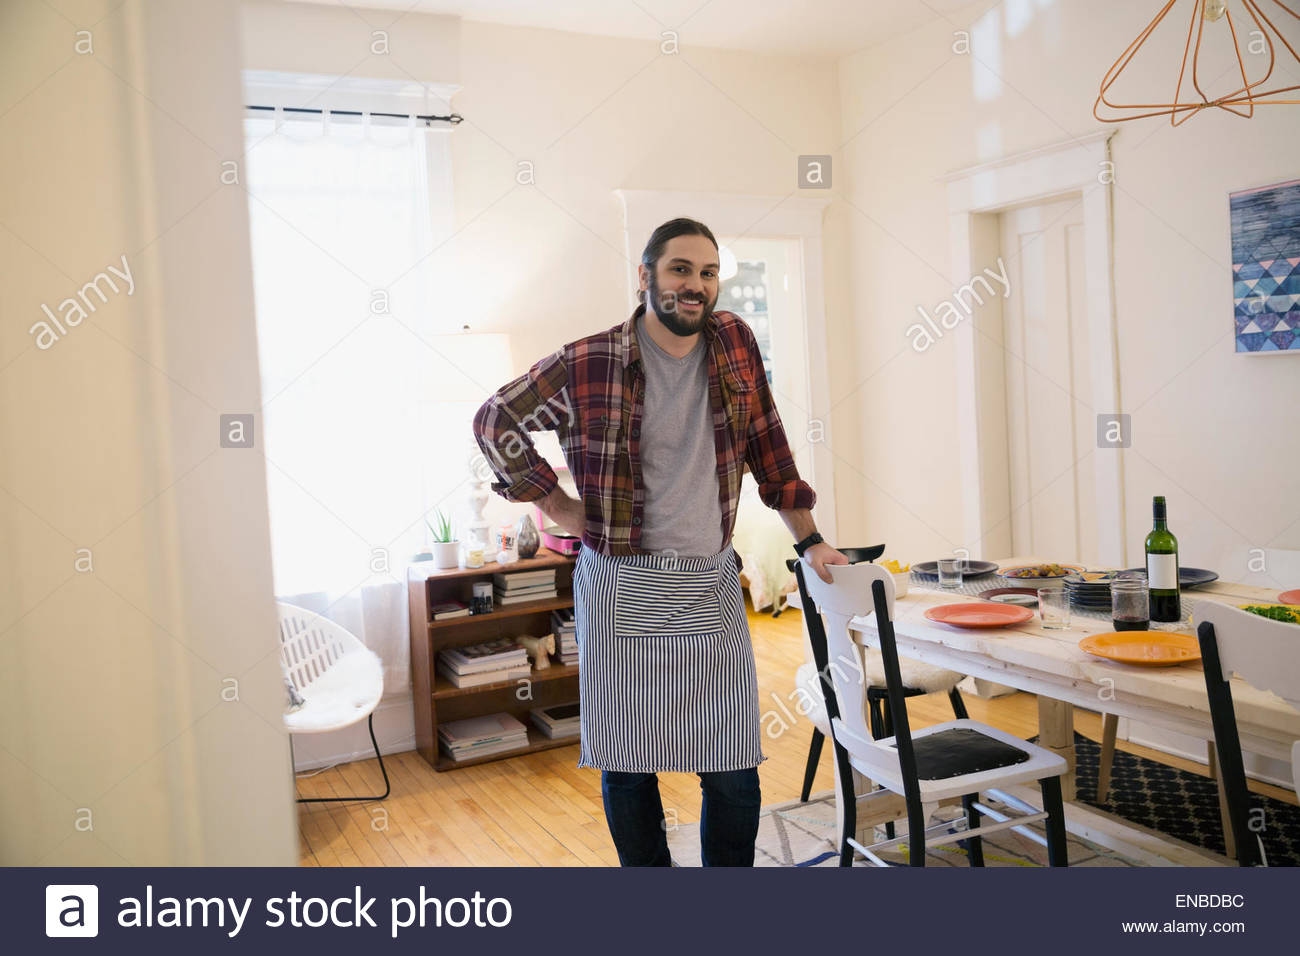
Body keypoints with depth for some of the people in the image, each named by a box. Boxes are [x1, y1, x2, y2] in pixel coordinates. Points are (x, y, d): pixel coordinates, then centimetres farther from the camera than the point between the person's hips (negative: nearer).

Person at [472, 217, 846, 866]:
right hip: (622, 591, -2)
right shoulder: (587, 365, -7)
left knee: (734, 773, 5)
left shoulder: (734, 342, 4)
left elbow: (768, 447, 12)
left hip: (713, 588, 3)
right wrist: (552, 500, -1)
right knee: (627, 766, 8)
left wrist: (808, 540, 12)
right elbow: (495, 419, 5)